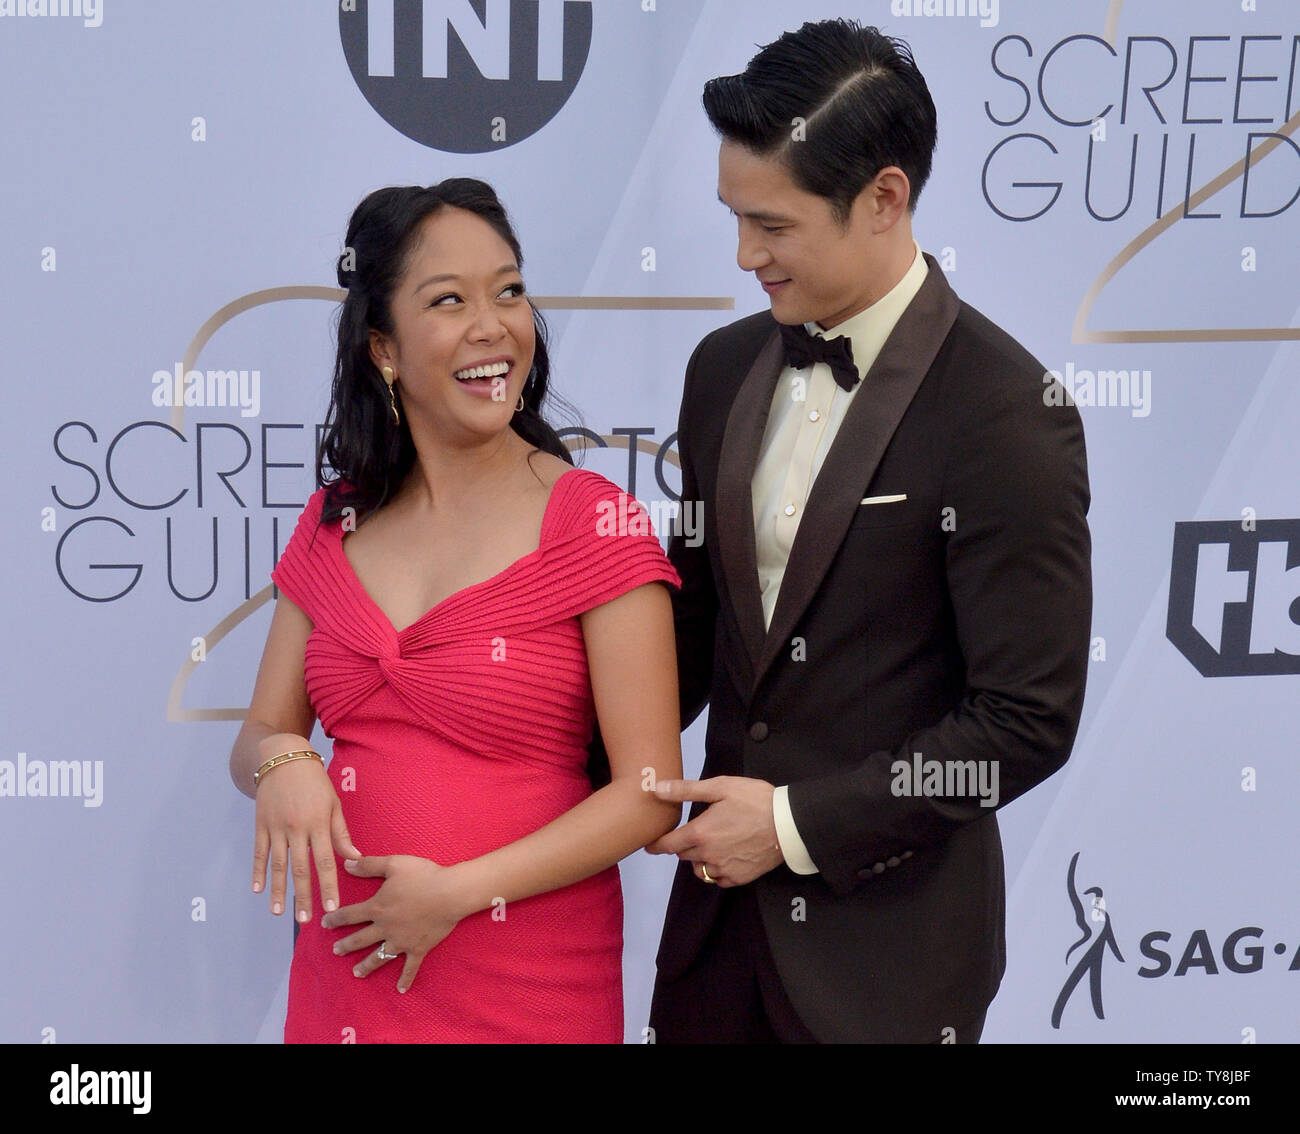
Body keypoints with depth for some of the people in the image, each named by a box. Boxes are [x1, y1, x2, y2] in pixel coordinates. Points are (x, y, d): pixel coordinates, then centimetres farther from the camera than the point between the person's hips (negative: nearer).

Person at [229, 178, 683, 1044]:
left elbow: (649, 792, -12)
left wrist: (460, 890, -17)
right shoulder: (336, 525, 3)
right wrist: (283, 761, -14)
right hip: (348, 963, 4)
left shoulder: (597, 523, -10)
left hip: (529, 979, -4)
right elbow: (258, 735, 9)